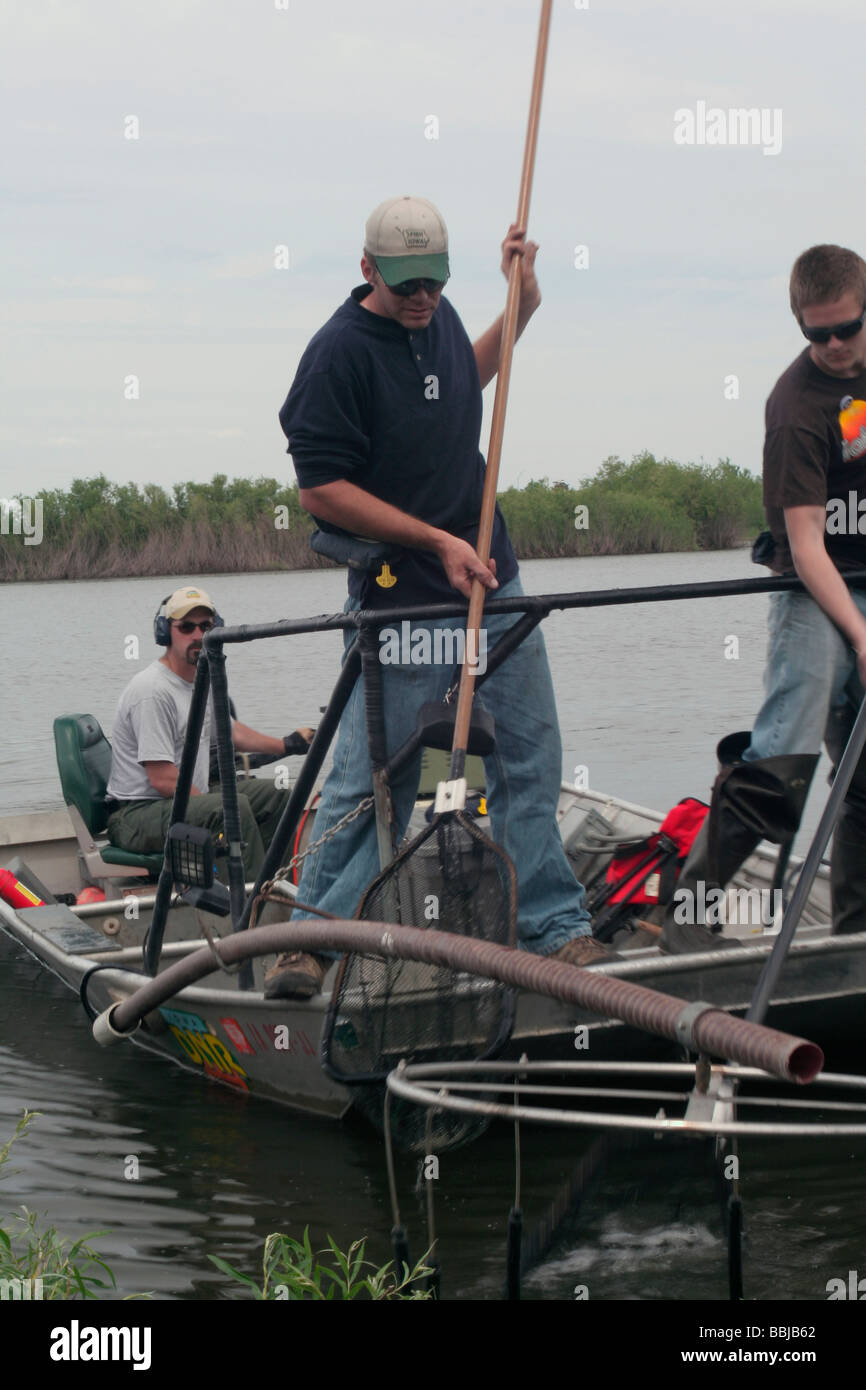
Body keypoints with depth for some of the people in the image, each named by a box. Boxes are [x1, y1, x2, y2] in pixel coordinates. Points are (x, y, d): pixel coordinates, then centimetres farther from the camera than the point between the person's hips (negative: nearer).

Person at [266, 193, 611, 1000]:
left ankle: (552, 925, 20)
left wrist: (522, 307, 20)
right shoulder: (339, 352, -16)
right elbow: (321, 489, -16)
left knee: (529, 758, 10)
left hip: (492, 579, 7)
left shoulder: (437, 317, 8)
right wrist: (439, 541, -16)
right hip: (399, 598, -7)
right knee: (370, 780, -2)